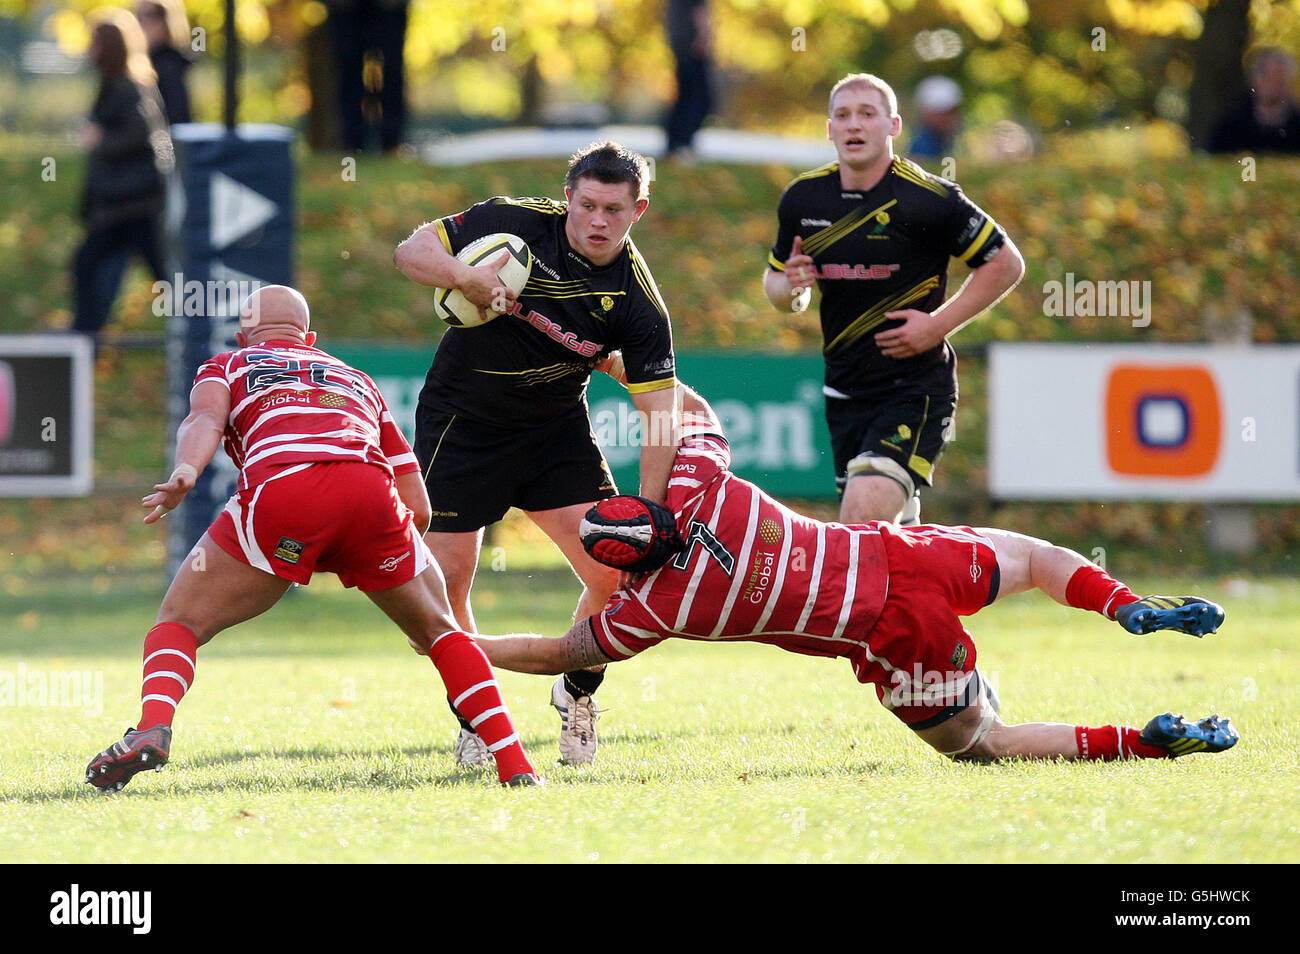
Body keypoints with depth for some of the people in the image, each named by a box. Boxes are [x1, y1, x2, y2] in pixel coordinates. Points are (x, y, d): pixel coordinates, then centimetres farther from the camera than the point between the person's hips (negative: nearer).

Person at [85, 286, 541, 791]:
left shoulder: (229, 367, 31)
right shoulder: (358, 381, 40)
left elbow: (205, 419, 5)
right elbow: (418, 508, 32)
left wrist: (183, 476, -13)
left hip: (280, 490, -2)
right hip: (371, 493, 2)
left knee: (179, 623, 12)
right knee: (438, 632, 23)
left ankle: (153, 729, -16)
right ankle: (514, 763, 9)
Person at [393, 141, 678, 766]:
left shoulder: (638, 303, -16)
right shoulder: (511, 223, -18)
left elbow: (659, 412, -16)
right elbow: (411, 251, -10)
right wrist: (463, 276, -33)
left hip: (556, 428, 1)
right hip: (461, 425, -1)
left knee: (615, 571, -10)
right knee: (445, 582, -5)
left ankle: (577, 693, 17)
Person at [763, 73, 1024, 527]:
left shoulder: (929, 198, -12)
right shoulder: (803, 199, 3)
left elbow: (1006, 264, -4)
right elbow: (776, 281, 17)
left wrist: (939, 324, -11)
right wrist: (790, 287, -8)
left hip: (915, 386, -6)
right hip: (845, 392, 6)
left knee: (863, 517, -23)